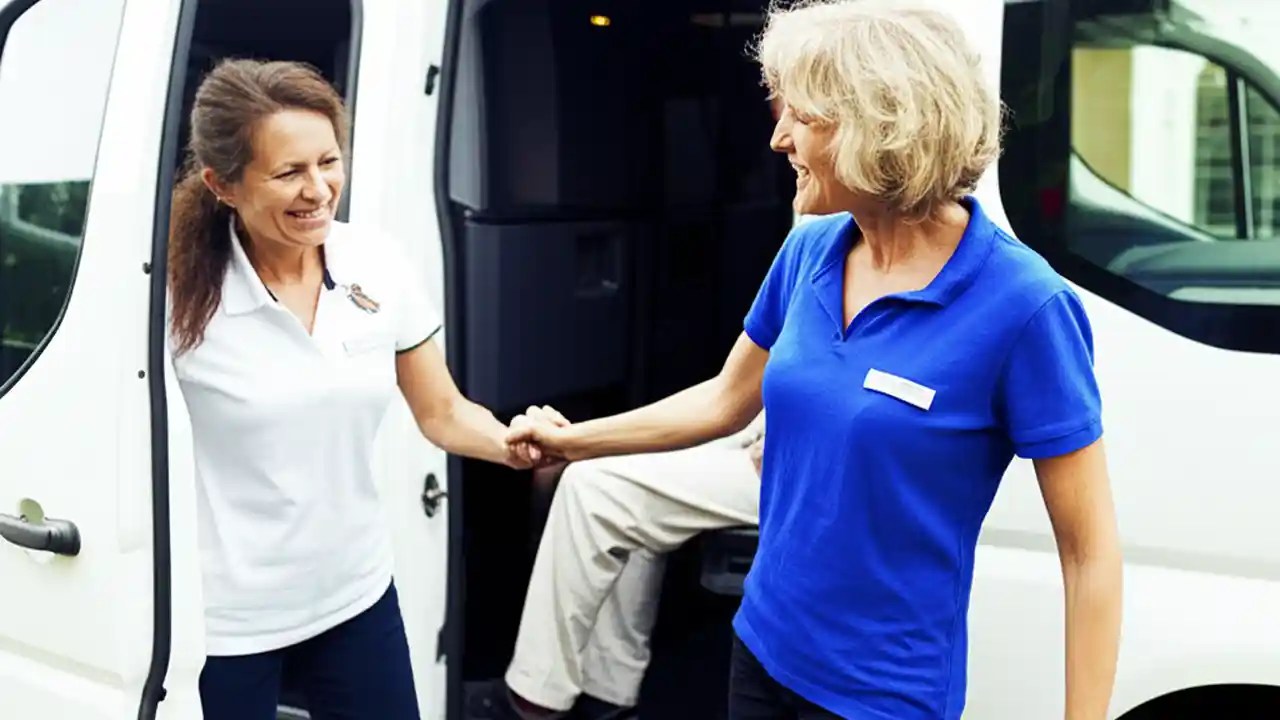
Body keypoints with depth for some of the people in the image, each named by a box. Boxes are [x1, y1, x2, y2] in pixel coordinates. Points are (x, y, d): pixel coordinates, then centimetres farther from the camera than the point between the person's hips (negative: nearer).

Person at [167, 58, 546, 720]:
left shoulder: (374, 264, -5)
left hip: (356, 594, 4)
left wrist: (514, 444, -17)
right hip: (223, 619, -4)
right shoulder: (179, 290, -18)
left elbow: (442, 414, 3)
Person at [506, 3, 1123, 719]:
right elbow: (728, 399, 13)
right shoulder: (809, 252, -4)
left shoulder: (1022, 305, -21)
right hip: (764, 649, 6)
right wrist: (573, 439, 17)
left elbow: (1090, 550, -16)